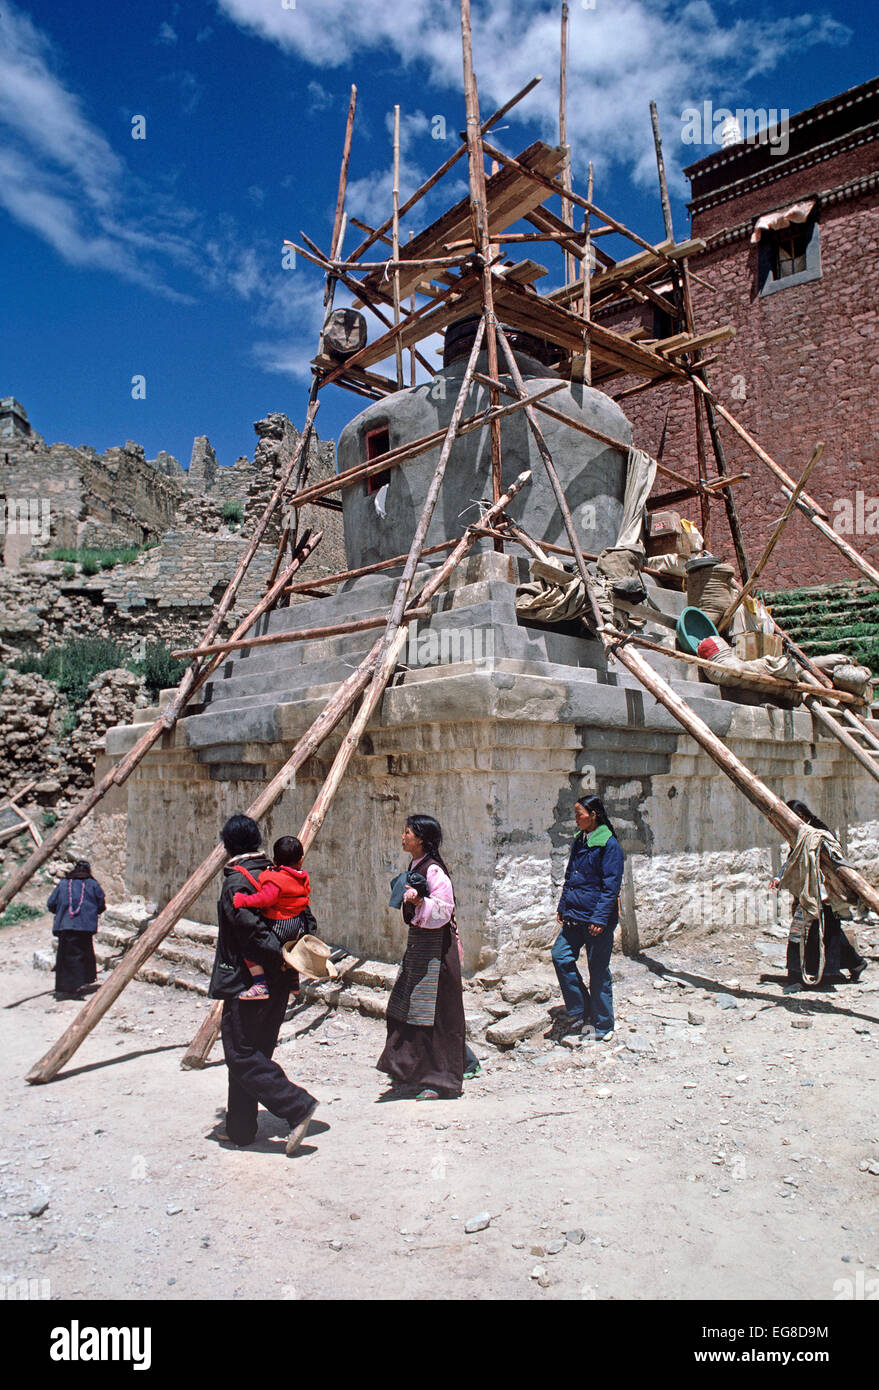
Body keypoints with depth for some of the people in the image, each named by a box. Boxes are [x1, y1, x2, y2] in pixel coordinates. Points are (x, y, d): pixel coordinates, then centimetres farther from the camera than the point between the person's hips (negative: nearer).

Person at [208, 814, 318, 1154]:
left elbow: (251, 929, -24)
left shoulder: (236, 881, -15)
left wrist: (280, 955, -15)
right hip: (277, 984, 8)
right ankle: (241, 1128, 25)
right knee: (253, 1051, 16)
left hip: (245, 982, -8)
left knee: (241, 1053, 0)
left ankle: (297, 1105, -9)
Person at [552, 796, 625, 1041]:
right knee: (560, 956, -1)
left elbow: (611, 886, -15)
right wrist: (563, 907, 15)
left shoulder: (608, 844, -12)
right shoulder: (579, 842, 11)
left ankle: (603, 1025, 18)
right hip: (574, 916, 7)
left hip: (597, 918, -7)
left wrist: (600, 917, -19)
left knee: (598, 971, 3)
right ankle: (581, 1012, 14)